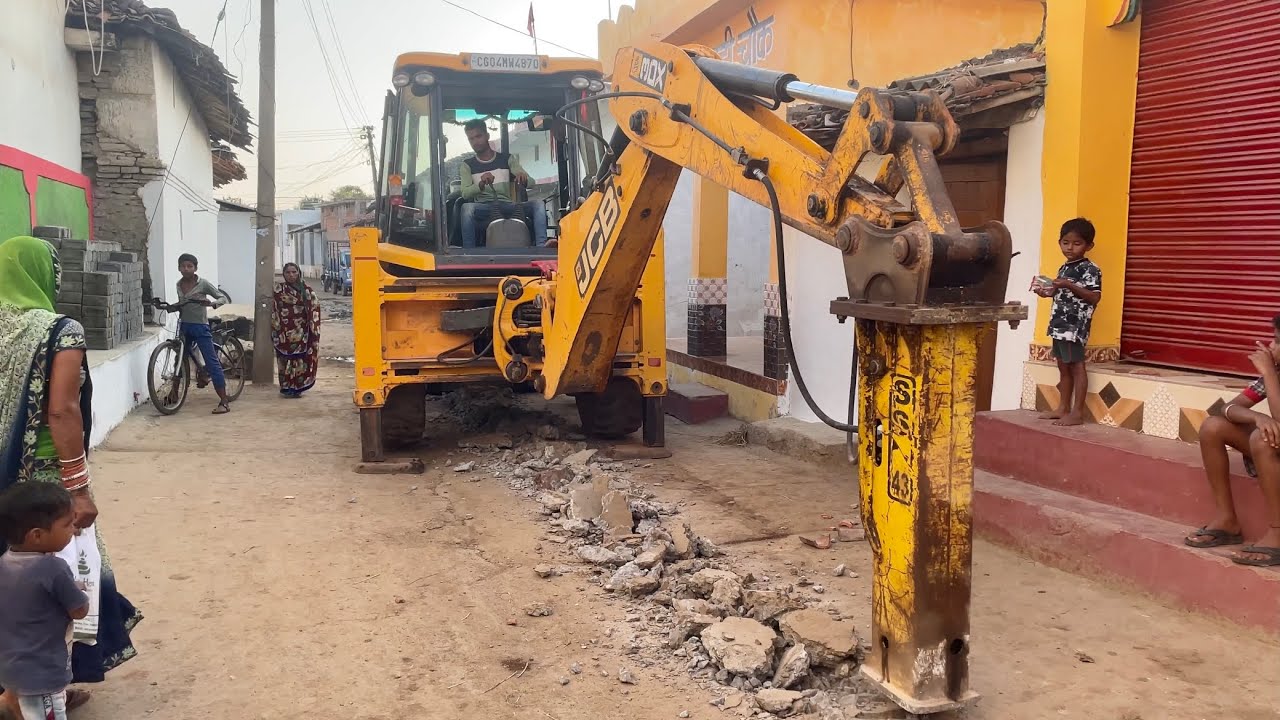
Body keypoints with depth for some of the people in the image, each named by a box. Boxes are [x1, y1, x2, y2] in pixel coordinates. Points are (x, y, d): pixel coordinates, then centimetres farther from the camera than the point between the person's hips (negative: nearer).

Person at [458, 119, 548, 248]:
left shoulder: (507, 159, 14)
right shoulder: (468, 165, 13)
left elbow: (531, 183, 4)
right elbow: (465, 193, -3)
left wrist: (524, 179, -22)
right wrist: (481, 184, -24)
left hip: (507, 206, 1)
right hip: (483, 208, -1)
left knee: (537, 205, -25)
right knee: (467, 207, -35)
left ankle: (541, 246, -42)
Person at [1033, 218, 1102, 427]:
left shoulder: (1090, 268, -10)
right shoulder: (1064, 269, 17)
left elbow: (1094, 297, -18)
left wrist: (1070, 286, -25)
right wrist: (1048, 292, 9)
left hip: (1075, 325, -9)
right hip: (1060, 324, 9)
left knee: (1076, 366, -6)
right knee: (1064, 368, 13)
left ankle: (1078, 413, -2)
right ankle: (1063, 408, 21)